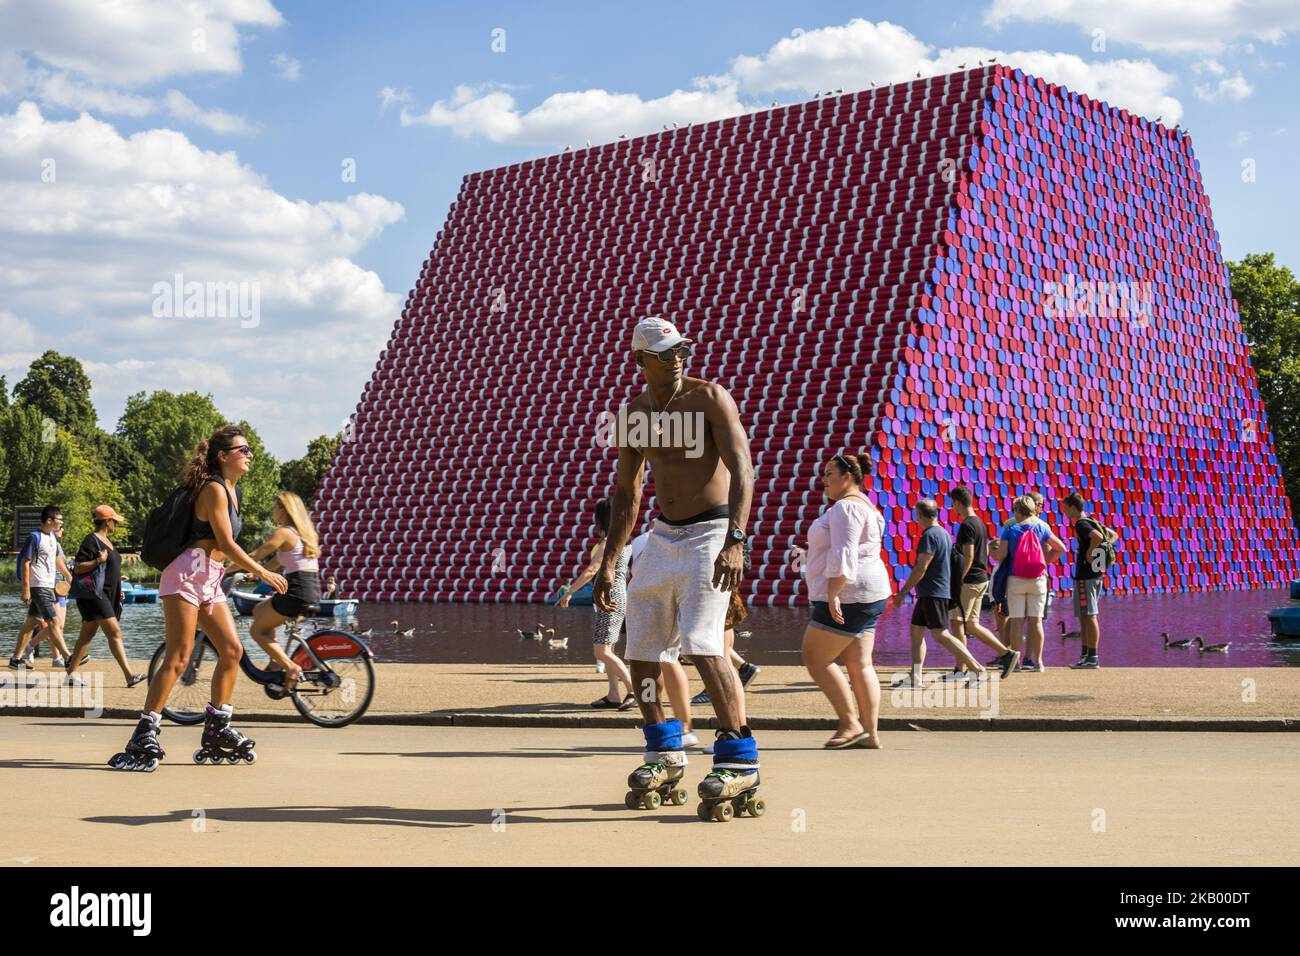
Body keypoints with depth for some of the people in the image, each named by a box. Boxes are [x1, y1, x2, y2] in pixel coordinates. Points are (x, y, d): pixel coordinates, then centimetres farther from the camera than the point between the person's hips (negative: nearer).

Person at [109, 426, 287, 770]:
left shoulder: (233, 491, 17)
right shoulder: (213, 489, -11)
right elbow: (226, 544, -15)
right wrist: (263, 573, -10)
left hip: (210, 582, 9)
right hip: (188, 573, -9)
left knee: (232, 650, 5)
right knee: (178, 657, -13)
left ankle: (217, 730, 13)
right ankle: (144, 734, -12)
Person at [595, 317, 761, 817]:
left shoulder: (709, 397, -10)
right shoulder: (635, 412, 8)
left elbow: (742, 469, -19)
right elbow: (627, 491, 17)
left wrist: (735, 541, -32)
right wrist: (609, 562, 12)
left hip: (710, 536, -7)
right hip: (662, 537, 7)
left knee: (702, 643, -22)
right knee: (640, 648, 9)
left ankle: (740, 763, -16)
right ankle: (665, 757, 27)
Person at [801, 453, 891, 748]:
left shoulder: (845, 507, -13)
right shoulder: (864, 506, 21)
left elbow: (843, 555, -22)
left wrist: (833, 594, -25)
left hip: (847, 593, -11)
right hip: (869, 594, 11)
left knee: (815, 658, -5)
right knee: (859, 665, 7)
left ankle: (850, 724, -5)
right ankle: (870, 733, 3)